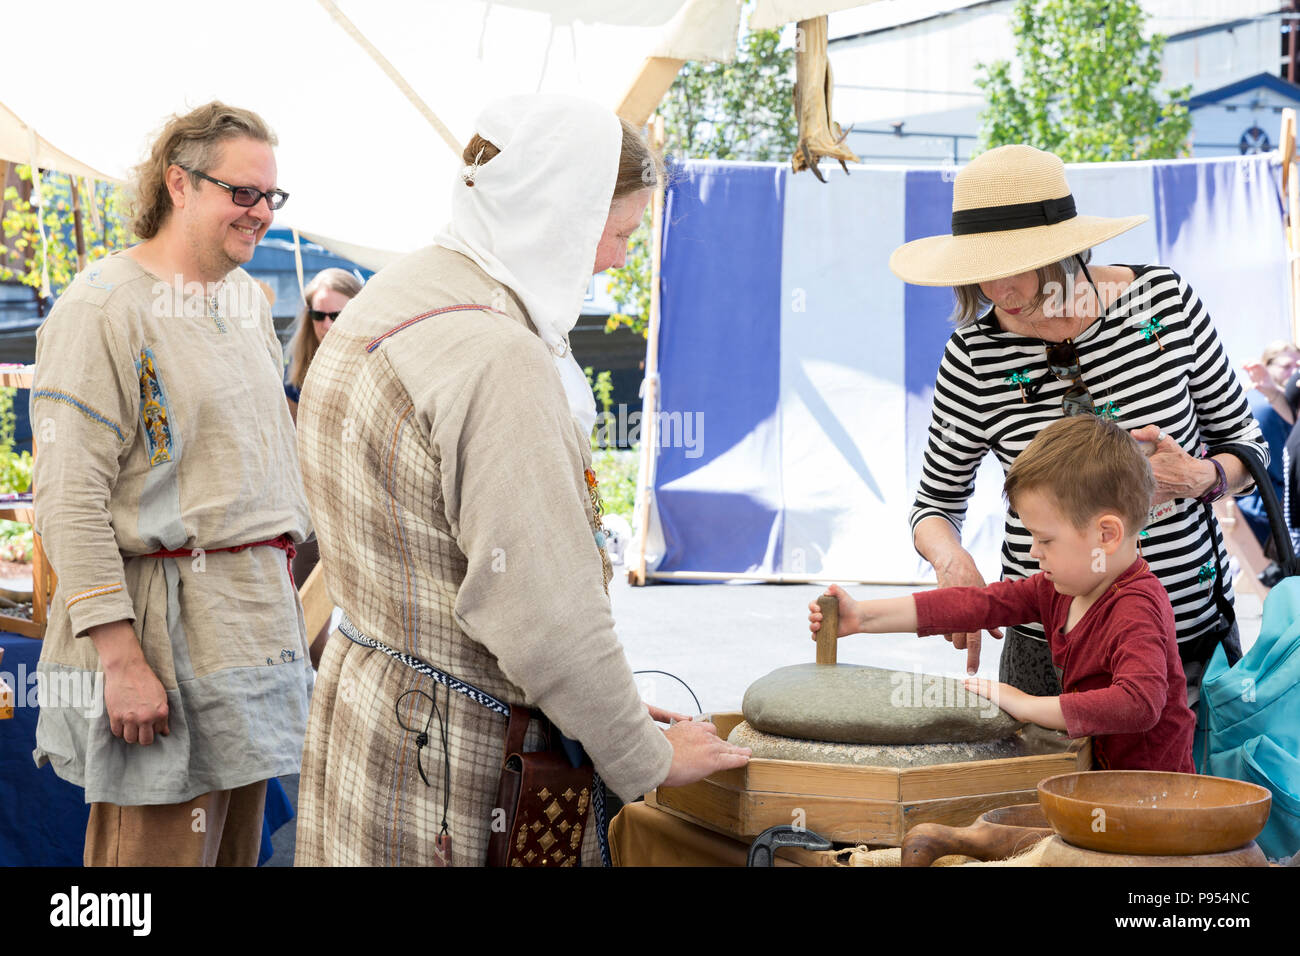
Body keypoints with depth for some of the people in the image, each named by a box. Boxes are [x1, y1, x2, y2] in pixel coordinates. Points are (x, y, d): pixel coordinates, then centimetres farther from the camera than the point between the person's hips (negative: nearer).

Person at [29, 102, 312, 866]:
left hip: (260, 617, 8)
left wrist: (283, 593, 17)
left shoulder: (248, 299, 14)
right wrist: (120, 656, -21)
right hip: (167, 620, -8)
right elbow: (69, 500, -16)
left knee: (238, 846, 13)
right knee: (160, 847, -3)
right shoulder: (104, 307, -11)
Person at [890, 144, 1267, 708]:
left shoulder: (1164, 300, -7)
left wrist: (1199, 479, -18)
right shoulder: (976, 354, -9)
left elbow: (1246, 446, 4)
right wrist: (952, 560, -18)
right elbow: (936, 502, 4)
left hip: (1193, 634, 1)